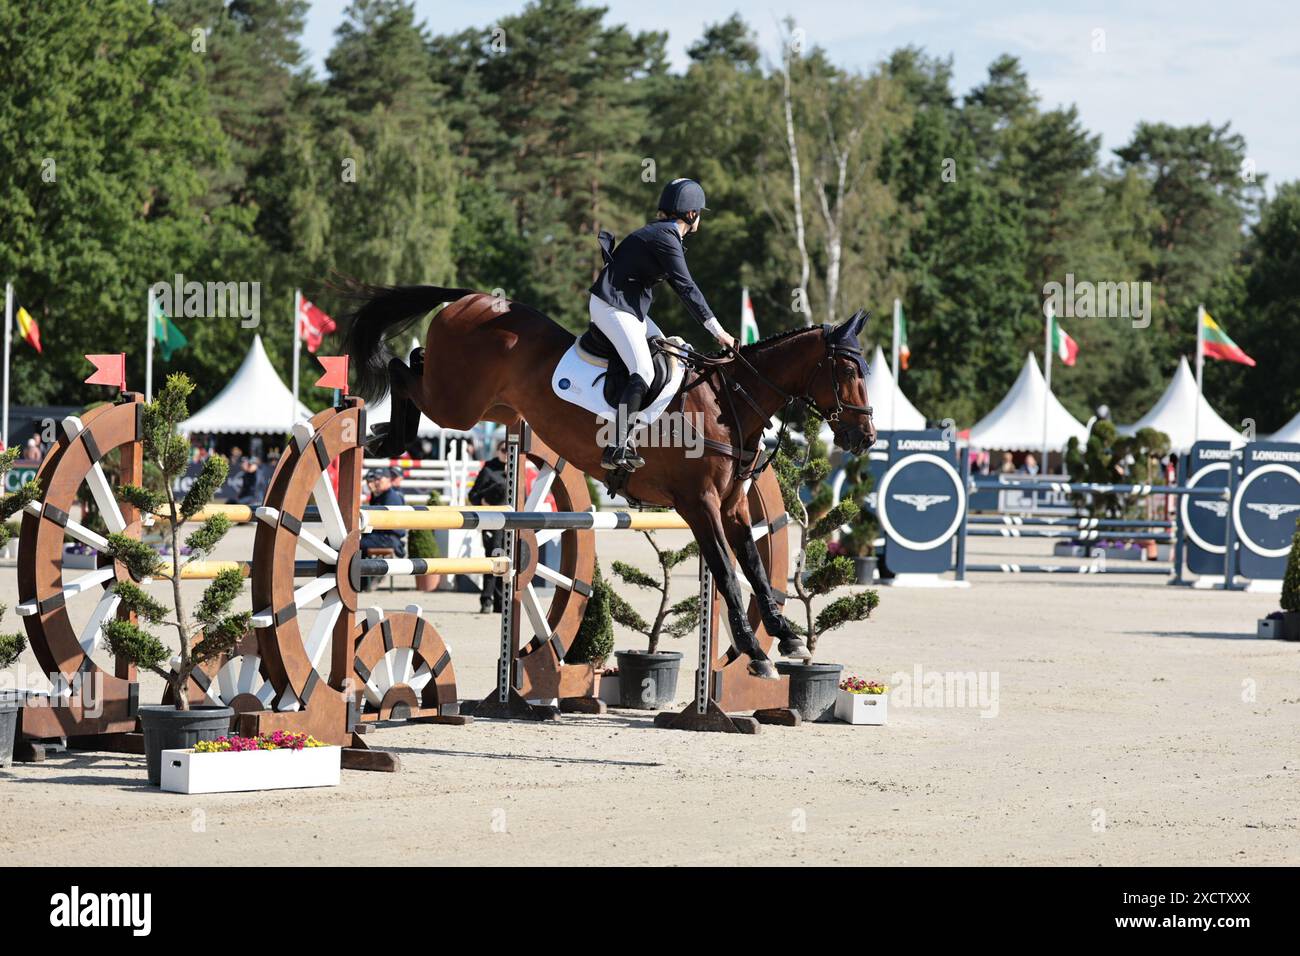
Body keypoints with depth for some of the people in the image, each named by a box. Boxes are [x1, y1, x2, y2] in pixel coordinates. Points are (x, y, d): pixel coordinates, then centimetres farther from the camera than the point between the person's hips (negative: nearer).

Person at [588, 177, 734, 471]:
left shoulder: (661, 233, 15)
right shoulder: (666, 238, -17)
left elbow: (679, 286, 19)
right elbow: (686, 288, -19)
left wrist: (714, 329, 17)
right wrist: (717, 331, -16)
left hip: (629, 306, 11)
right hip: (612, 307, -11)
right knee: (643, 373, -20)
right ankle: (617, 450, -25)